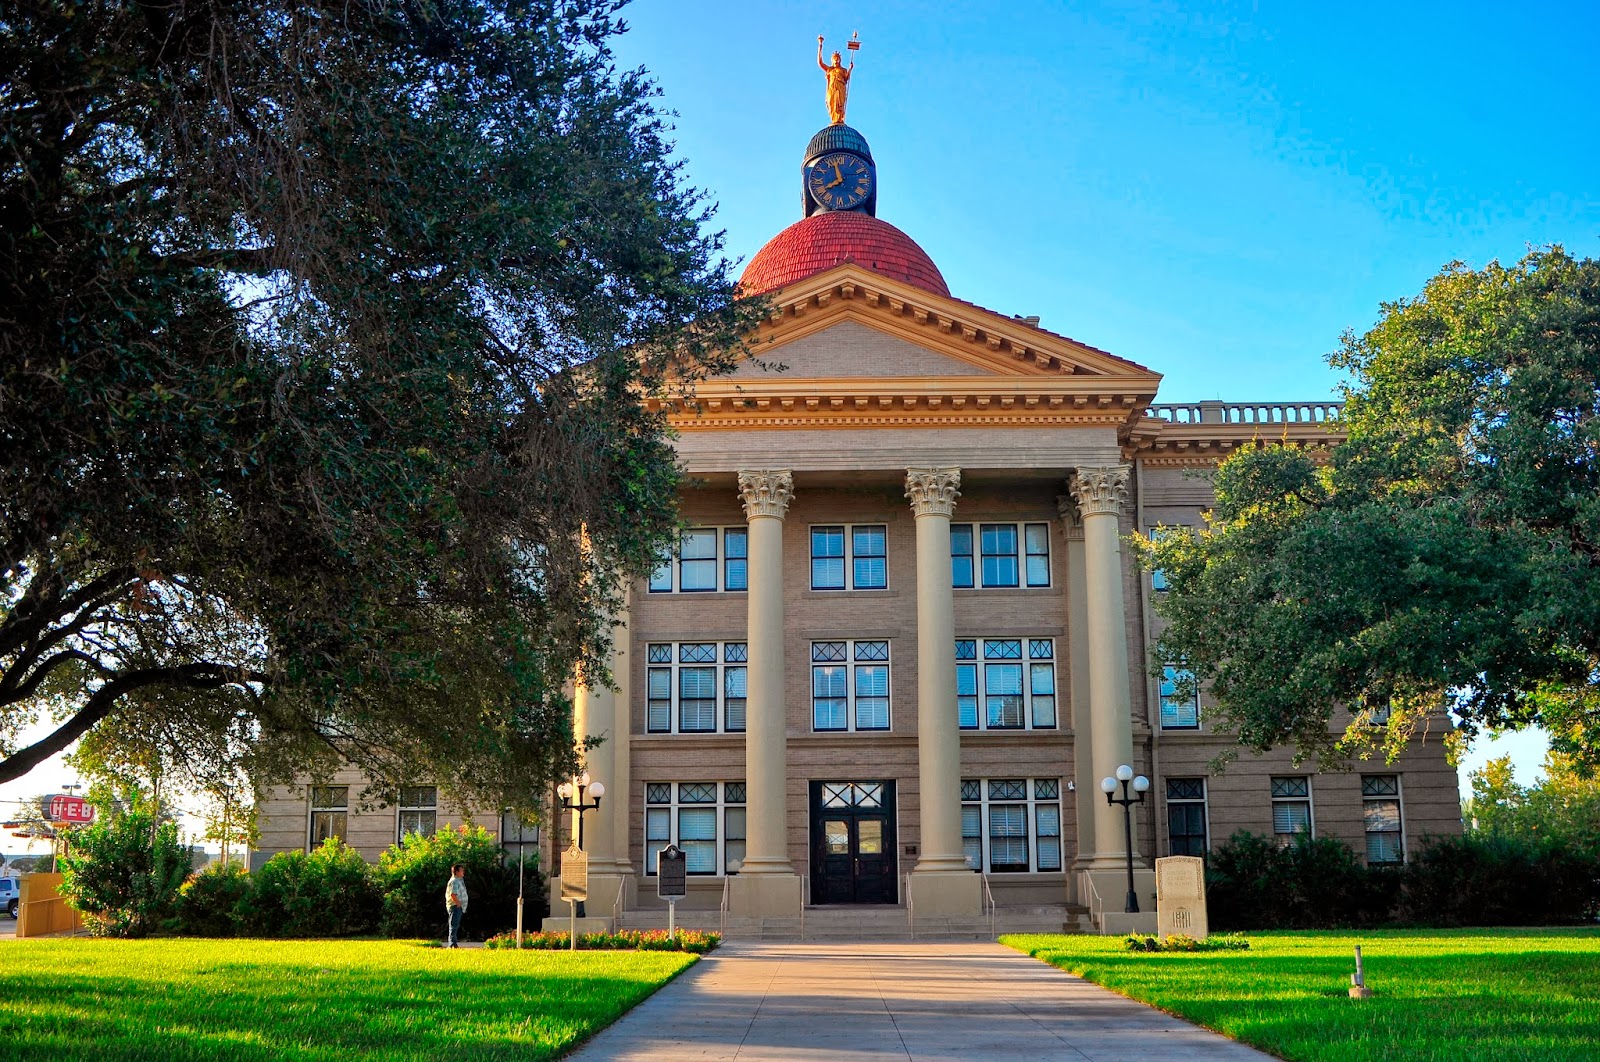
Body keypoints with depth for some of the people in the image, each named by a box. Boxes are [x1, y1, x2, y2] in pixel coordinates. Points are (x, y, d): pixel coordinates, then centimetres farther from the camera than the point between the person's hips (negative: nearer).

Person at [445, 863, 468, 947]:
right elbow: (453, 894, -24)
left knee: (456, 925, 13)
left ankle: (452, 944, 19)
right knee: (454, 925, -12)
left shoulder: (460, 880, 17)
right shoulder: (454, 881, -15)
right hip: (455, 906, -10)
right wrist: (458, 904, -21)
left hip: (459, 907, 10)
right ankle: (452, 944, -15)